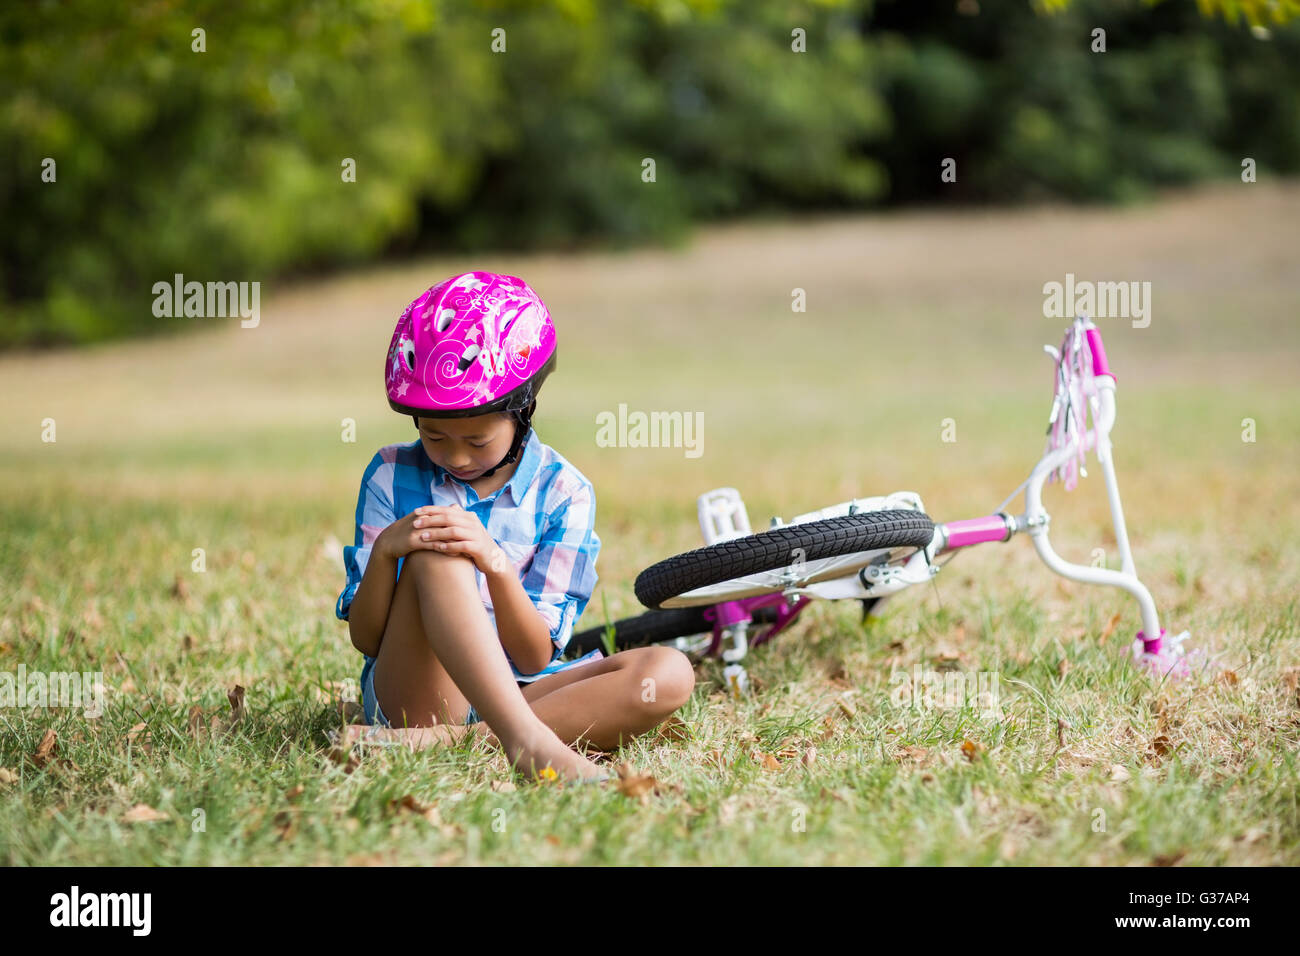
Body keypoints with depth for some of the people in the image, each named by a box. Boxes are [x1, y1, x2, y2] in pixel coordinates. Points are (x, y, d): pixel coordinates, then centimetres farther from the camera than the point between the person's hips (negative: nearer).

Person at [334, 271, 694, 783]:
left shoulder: (563, 492, 1)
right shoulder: (392, 475, 3)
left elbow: (535, 657, -5)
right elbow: (365, 639, 0)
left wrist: (496, 565, -24)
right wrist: (385, 551, -20)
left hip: (516, 692, 2)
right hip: (414, 691, -1)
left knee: (669, 673, -24)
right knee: (435, 558, -28)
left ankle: (435, 741, -33)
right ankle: (527, 741, -43)